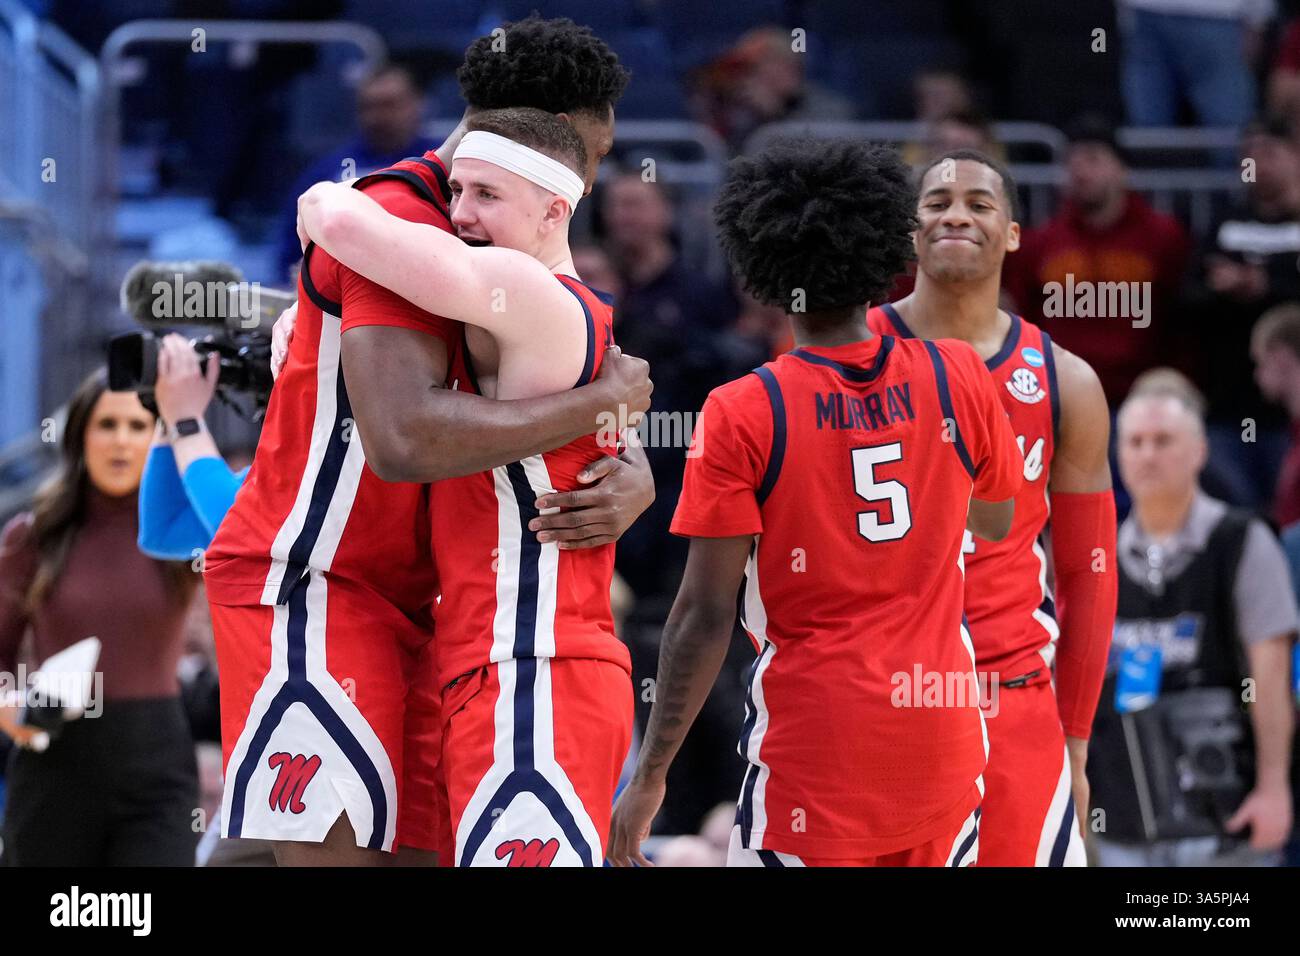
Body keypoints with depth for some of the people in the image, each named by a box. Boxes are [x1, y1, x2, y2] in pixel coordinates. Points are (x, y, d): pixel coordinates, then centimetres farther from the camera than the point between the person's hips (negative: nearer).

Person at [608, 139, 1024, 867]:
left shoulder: (744, 415, -10)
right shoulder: (960, 379, 0)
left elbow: (706, 615, -10)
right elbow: (998, 521, 19)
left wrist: (650, 776, -4)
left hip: (817, 745, -4)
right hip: (942, 741, 4)